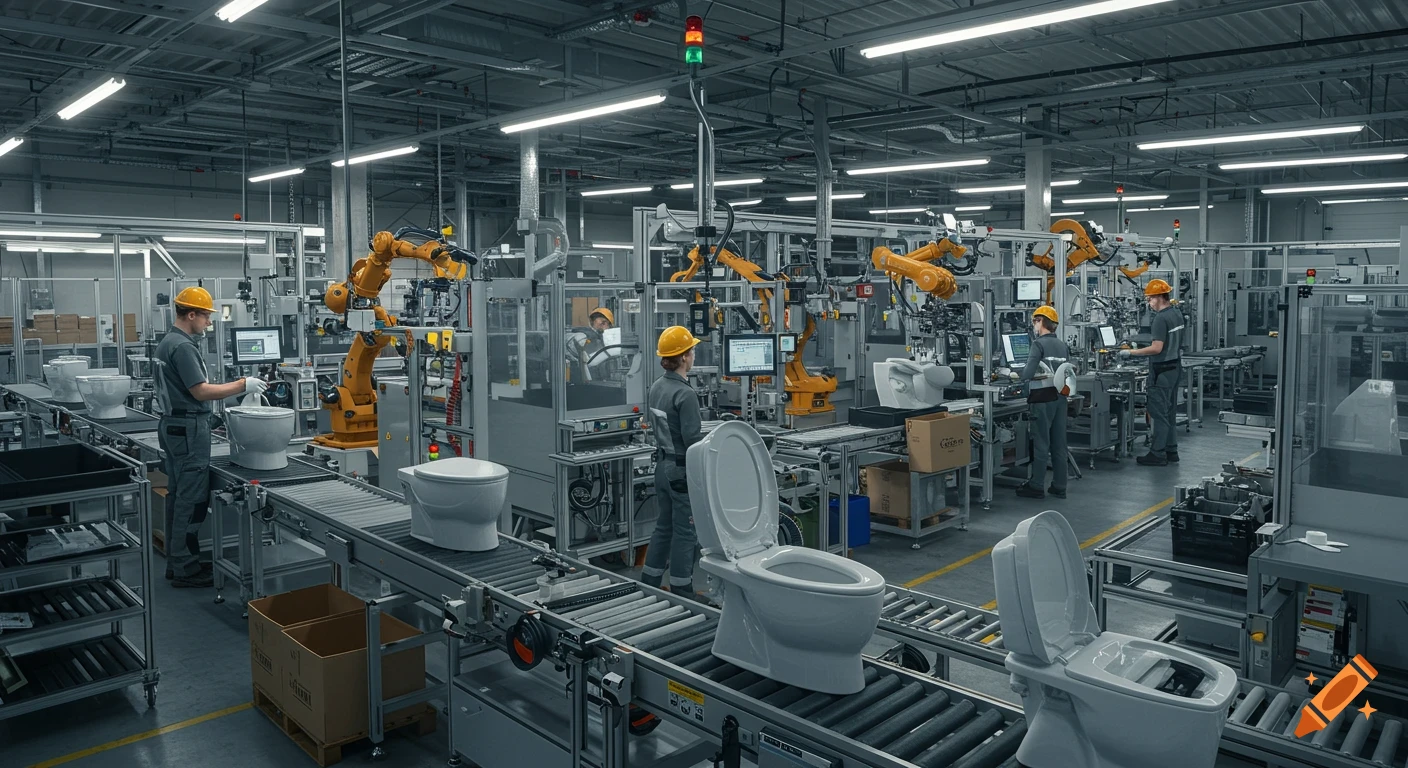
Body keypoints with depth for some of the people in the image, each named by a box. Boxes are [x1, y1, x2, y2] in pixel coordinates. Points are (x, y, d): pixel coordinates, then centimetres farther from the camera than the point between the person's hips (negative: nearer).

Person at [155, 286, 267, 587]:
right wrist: (242, 385, -17)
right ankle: (186, 570, 0)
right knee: (193, 500, -5)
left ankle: (176, 562, 21)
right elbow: (201, 391, -22)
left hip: (173, 425, 11)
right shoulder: (183, 346, -18)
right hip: (189, 428, -11)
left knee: (177, 495, 14)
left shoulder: (167, 342, 14)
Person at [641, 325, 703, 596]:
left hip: (662, 465, 8)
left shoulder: (656, 388, 6)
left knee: (663, 526, 17)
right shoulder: (685, 394, -20)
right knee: (685, 532, 3)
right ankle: (682, 593, 12)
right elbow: (693, 440, -21)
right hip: (683, 470, -8)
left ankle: (647, 586, 24)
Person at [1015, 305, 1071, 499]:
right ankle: (1059, 486, 14)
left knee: (1041, 442, -1)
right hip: (1060, 396, 7)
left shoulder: (1039, 344, -10)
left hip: (1043, 397, -7)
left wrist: (1016, 375, 1)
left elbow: (1028, 373, -18)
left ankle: (1036, 486, 5)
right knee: (1059, 442, 9)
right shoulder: (1063, 345, 10)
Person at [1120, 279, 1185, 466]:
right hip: (1175, 367, 10)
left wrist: (1131, 352, -18)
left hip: (1162, 371, -10)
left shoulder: (1161, 318, -19)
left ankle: (1158, 454, -1)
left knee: (1159, 413, -4)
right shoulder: (1177, 313, 10)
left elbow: (1157, 348, -23)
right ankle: (1171, 450, 22)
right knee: (1170, 411, 15)